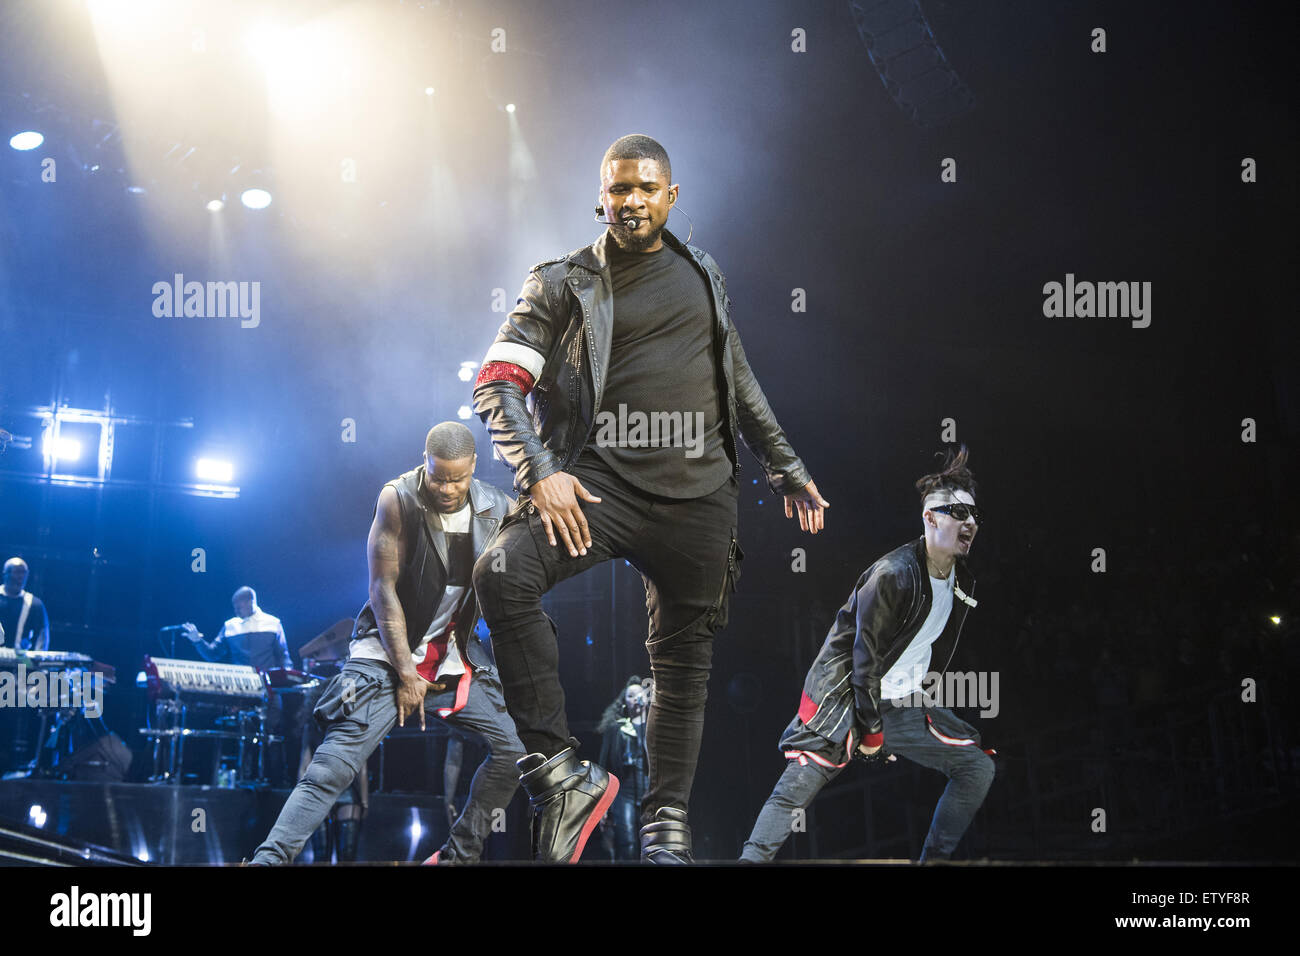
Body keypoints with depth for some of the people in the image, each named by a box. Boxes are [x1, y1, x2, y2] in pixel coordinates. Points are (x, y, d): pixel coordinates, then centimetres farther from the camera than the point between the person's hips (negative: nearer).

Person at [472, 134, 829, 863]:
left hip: (699, 494, 3)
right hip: (603, 483, -3)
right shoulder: (565, 284, 3)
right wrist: (541, 474, -19)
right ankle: (562, 773, -23)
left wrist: (787, 469, 23)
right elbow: (498, 384, -4)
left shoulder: (703, 275, 16)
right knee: (503, 577, -28)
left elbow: (740, 383, 25)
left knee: (684, 659, 6)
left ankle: (667, 821, 21)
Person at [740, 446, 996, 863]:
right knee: (796, 789, -18)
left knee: (978, 768, 3)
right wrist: (871, 730, -14)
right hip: (848, 699, -8)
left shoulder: (962, 583, 5)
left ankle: (933, 858, 10)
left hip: (906, 705, 8)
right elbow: (866, 657, -18)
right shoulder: (893, 574, -20)